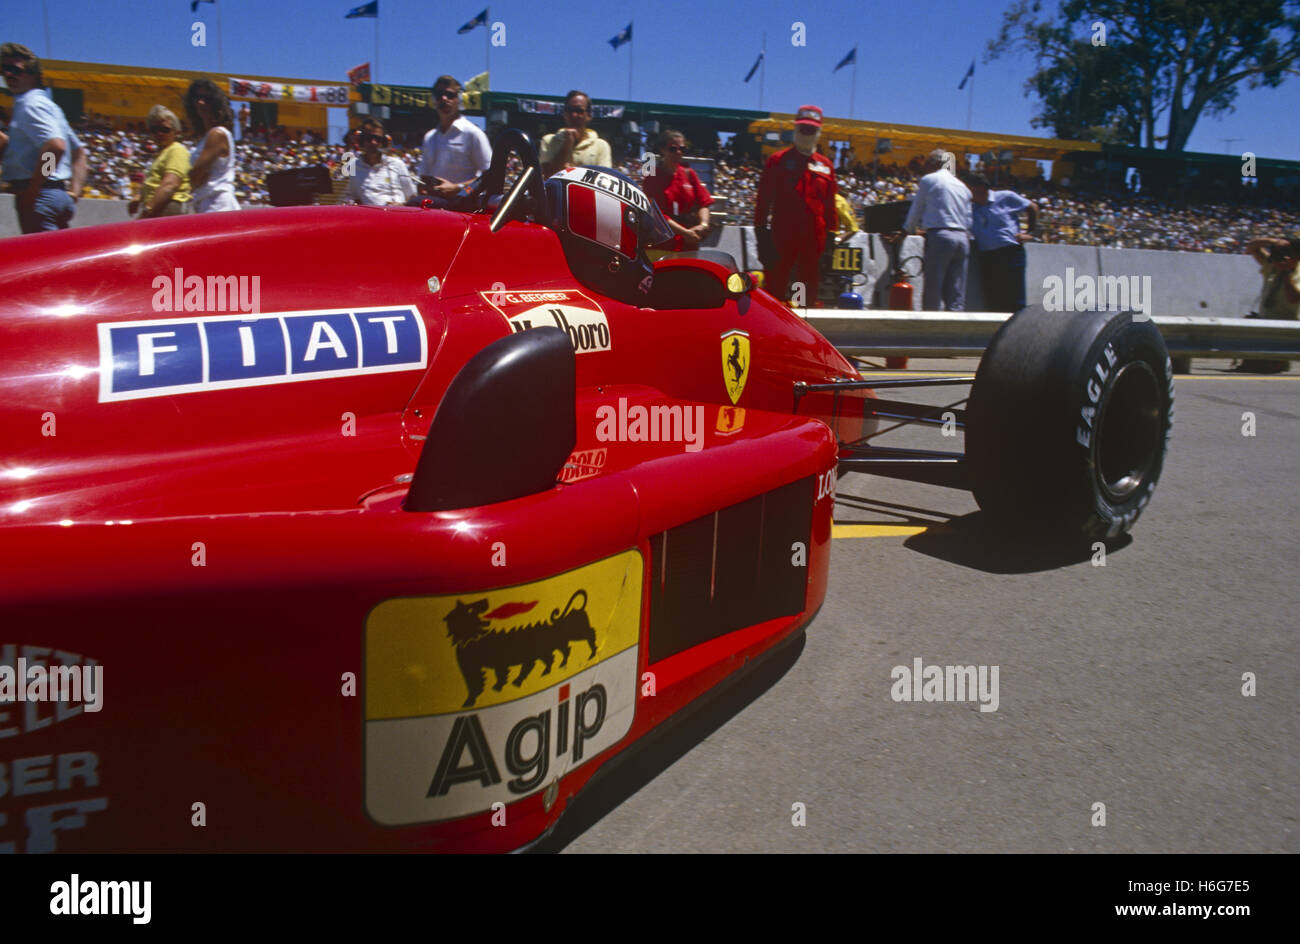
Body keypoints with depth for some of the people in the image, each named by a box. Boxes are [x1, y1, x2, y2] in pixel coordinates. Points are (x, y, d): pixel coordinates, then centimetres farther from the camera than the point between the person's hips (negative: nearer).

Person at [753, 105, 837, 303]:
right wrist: (761, 233, -6)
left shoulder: (826, 166, 13)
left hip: (814, 242, 3)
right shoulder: (778, 160, 4)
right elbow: (764, 201, 1)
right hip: (782, 238, -3)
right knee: (774, 290, -3)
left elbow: (830, 205, 16)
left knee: (809, 295, 7)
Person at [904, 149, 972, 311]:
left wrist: (908, 230, 28)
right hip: (963, 239, 5)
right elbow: (968, 220, 17)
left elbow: (915, 211, 12)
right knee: (957, 299, 3)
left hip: (940, 237, -5)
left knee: (932, 292, -3)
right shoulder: (962, 185, 19)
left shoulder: (928, 180, 4)